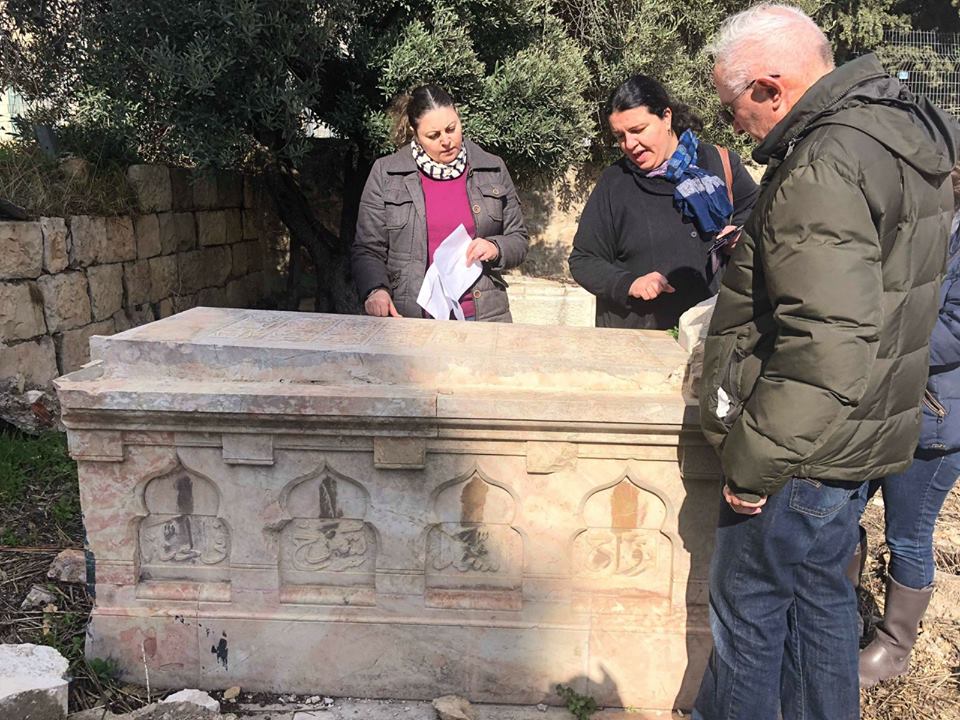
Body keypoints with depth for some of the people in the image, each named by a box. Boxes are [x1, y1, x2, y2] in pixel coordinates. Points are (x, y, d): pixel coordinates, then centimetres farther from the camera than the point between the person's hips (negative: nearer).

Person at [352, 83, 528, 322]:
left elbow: (518, 241, 12)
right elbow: (367, 250, 1)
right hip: (410, 317, -1)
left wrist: (495, 248, -10)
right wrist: (376, 291, -18)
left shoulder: (493, 170, 7)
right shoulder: (385, 174, 2)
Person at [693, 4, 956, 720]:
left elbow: (829, 348, -31)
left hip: (803, 452, -10)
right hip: (858, 440, 10)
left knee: (748, 609, 9)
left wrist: (751, 465, -22)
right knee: (820, 596, 23)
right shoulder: (899, 133, 9)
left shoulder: (824, 168, -24)